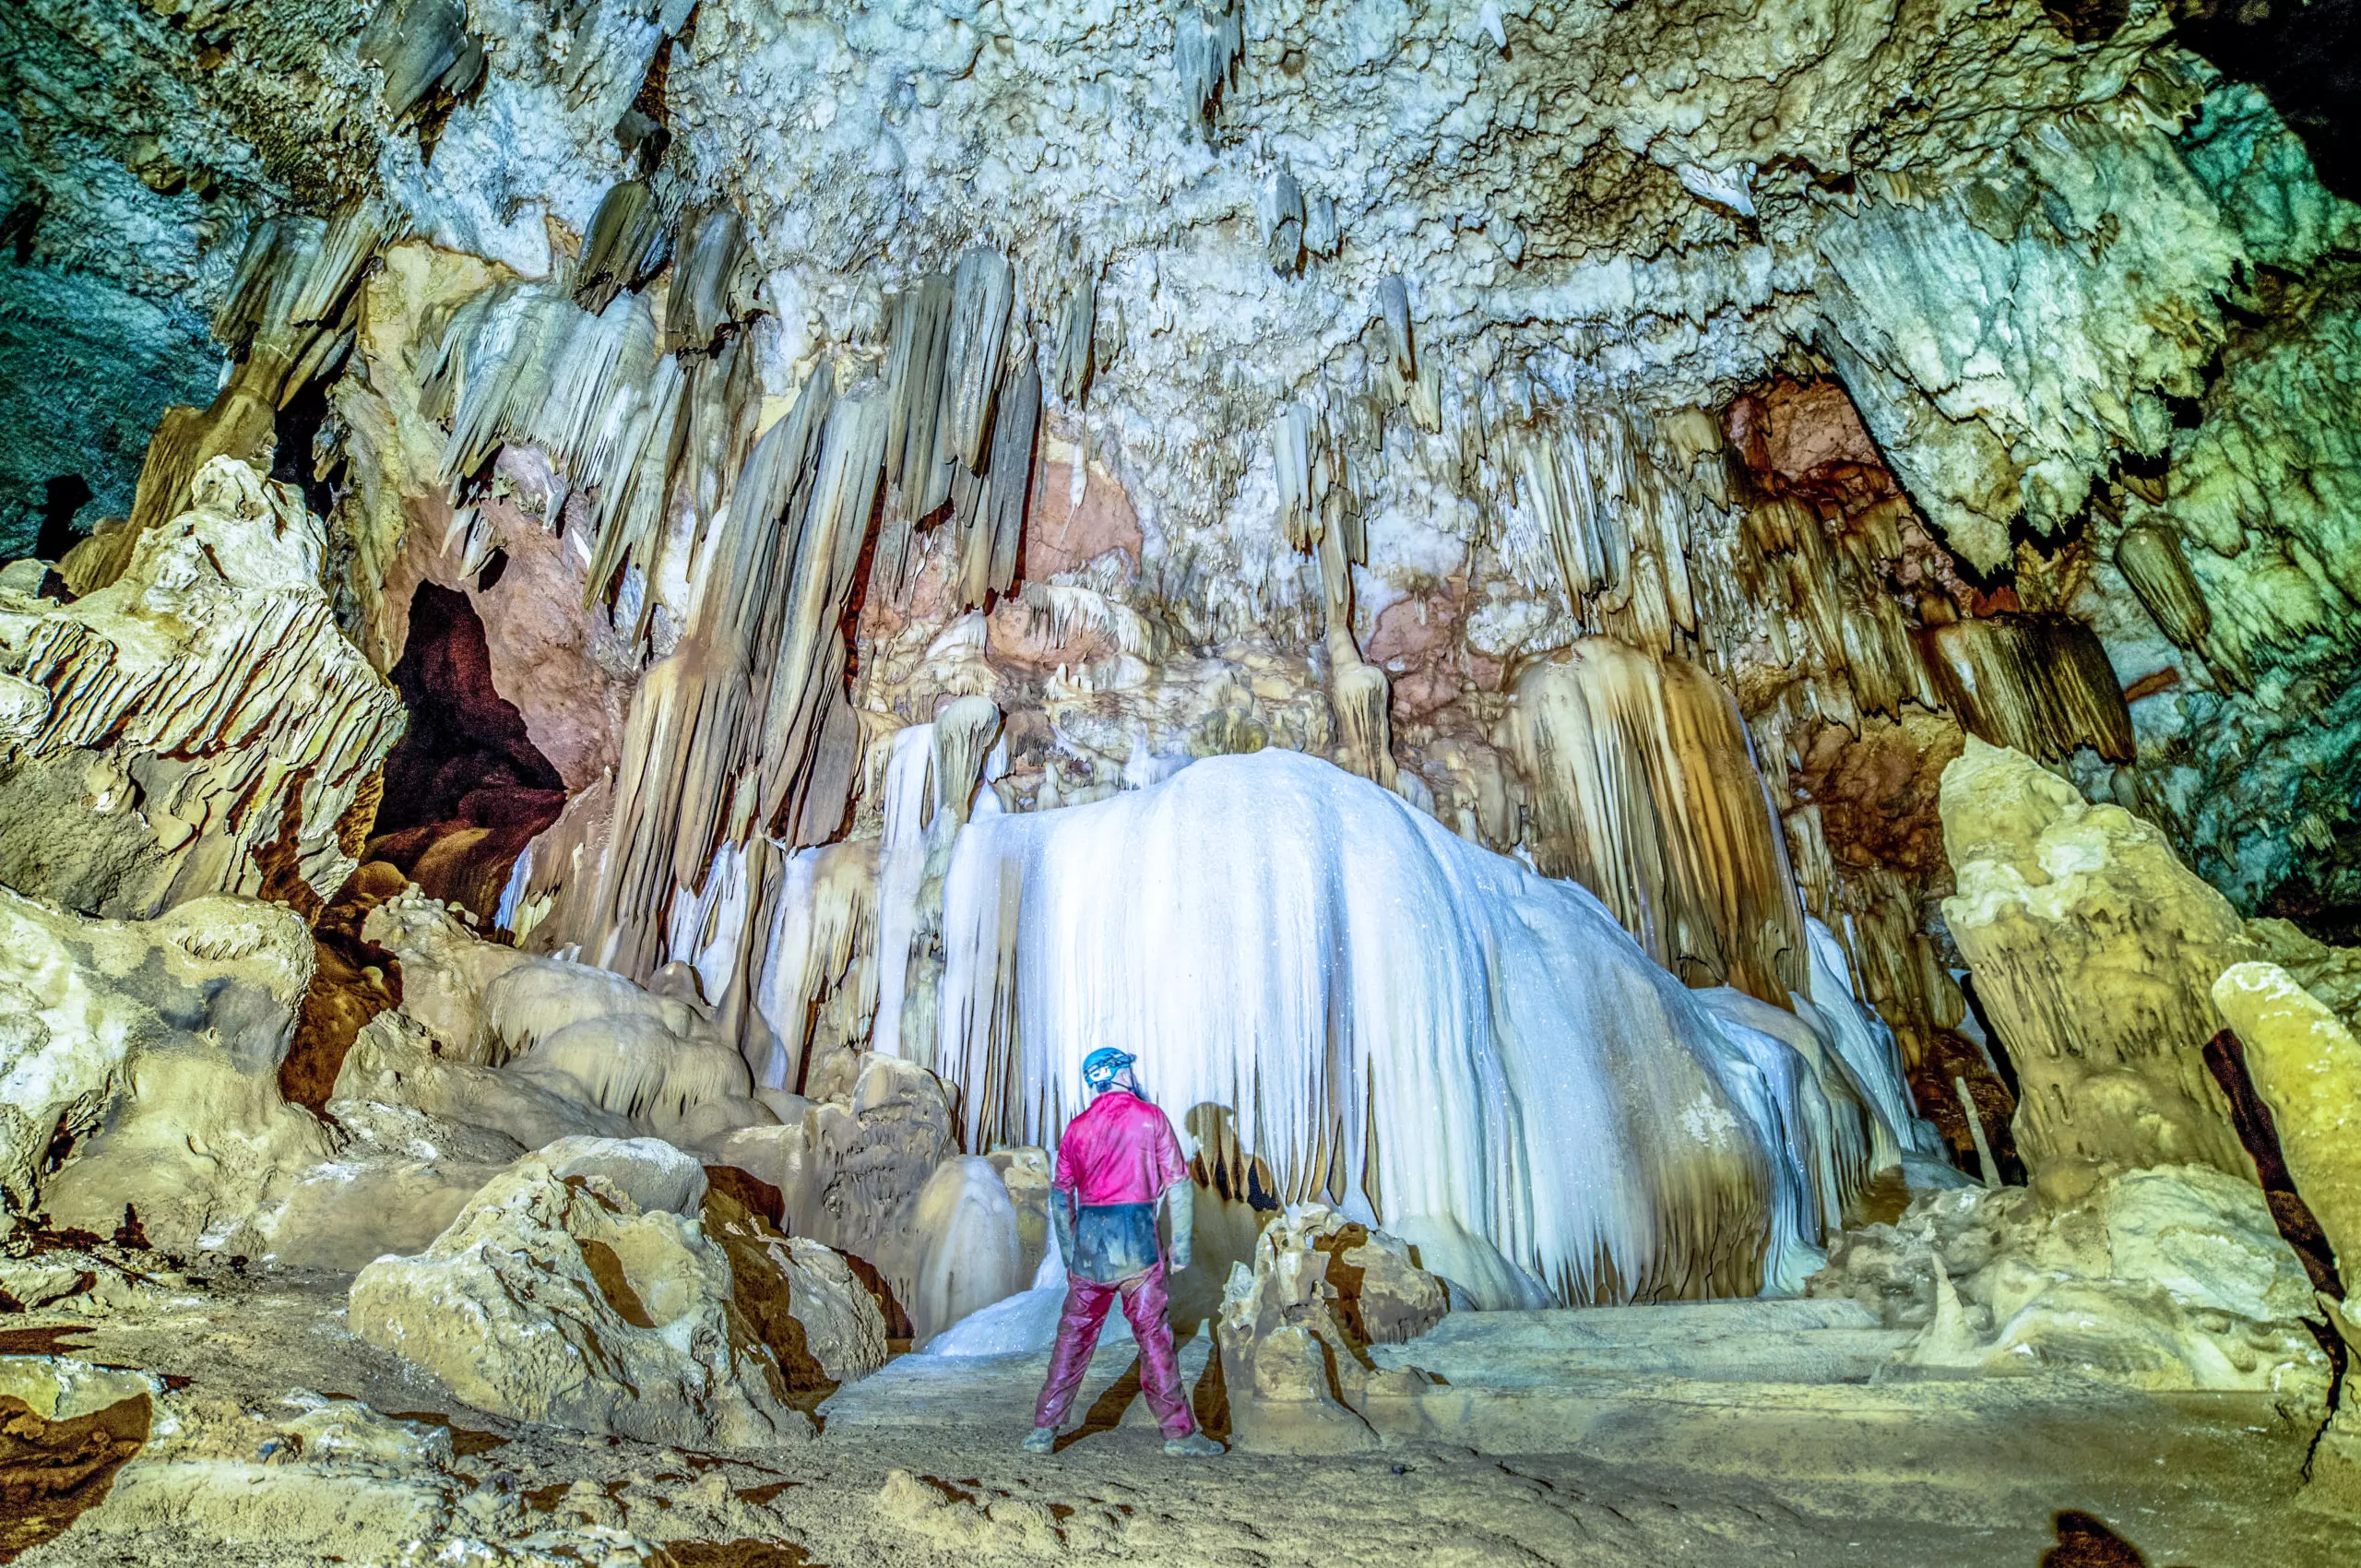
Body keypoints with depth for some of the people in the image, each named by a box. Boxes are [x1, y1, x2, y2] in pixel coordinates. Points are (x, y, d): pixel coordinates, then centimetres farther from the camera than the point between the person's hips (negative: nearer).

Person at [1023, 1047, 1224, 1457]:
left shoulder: (1077, 1127, 9)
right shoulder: (1149, 1117, -1)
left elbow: (1060, 1197, 11)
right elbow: (1179, 1184, -5)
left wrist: (1069, 1254, 19)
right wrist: (1180, 1245, 2)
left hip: (1088, 1243, 3)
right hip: (1136, 1242, -3)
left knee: (1073, 1335, 12)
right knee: (1153, 1335, 4)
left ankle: (1044, 1429, 15)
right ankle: (1178, 1431, 11)